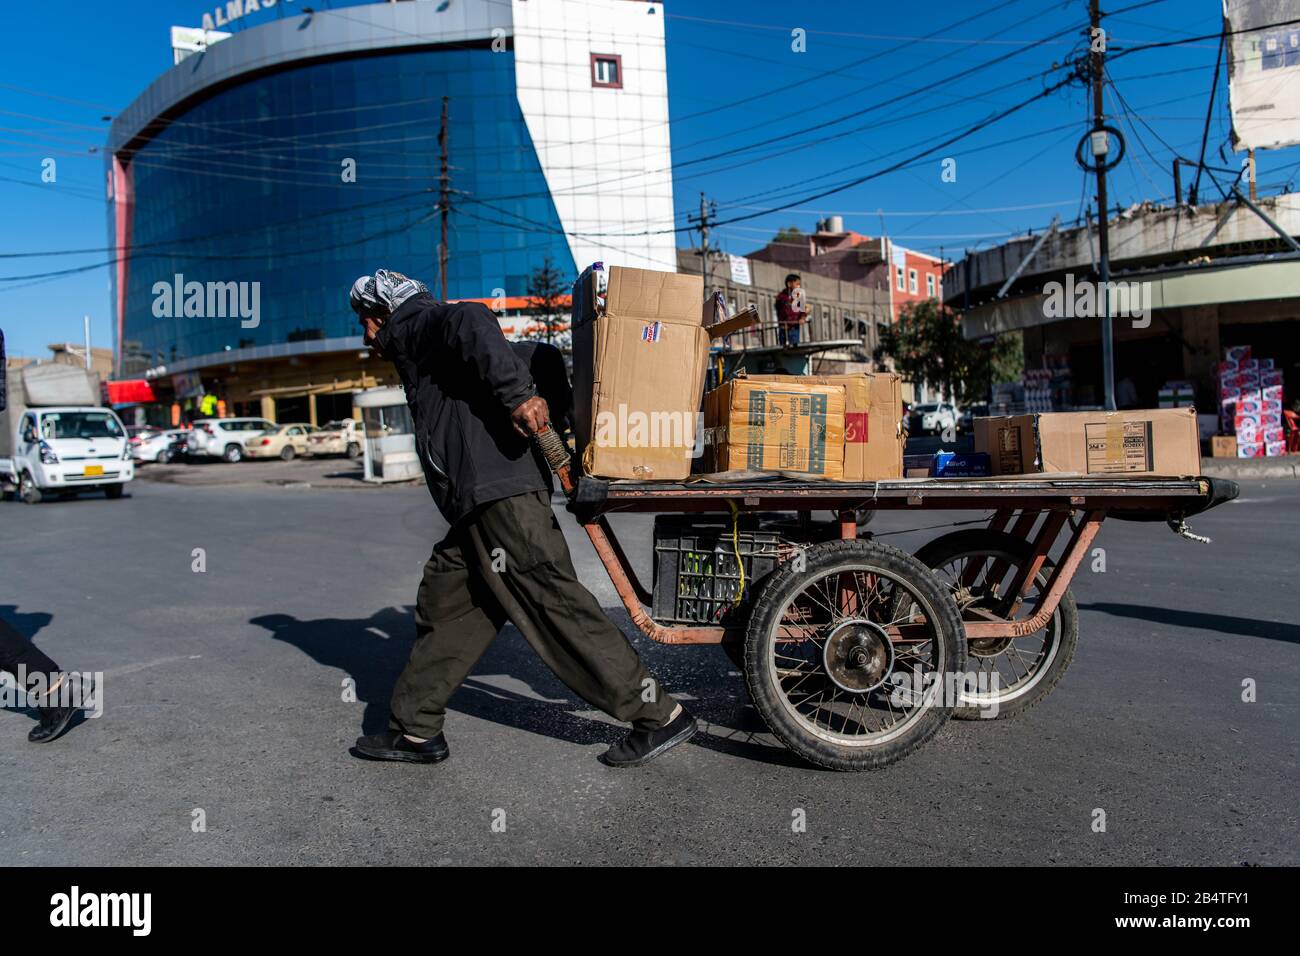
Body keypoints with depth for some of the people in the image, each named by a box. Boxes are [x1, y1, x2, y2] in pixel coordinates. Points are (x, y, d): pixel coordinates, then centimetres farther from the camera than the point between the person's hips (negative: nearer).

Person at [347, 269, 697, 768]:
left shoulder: (413, 326, 3)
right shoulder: (435, 340, 31)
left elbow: (469, 320, -22)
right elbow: (538, 357, 30)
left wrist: (517, 395, -28)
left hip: (499, 497, -10)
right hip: (483, 505, 10)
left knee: (554, 604, -10)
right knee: (445, 604, 14)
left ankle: (659, 716, -3)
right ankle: (415, 730, 24)